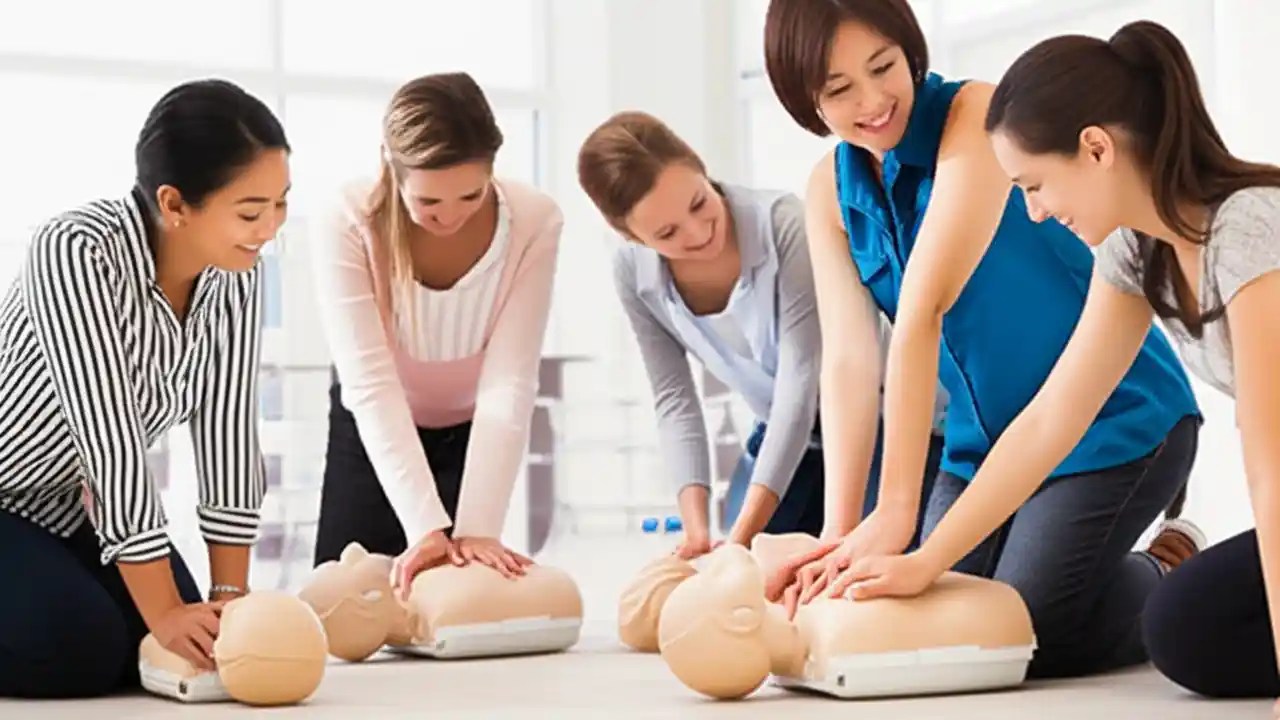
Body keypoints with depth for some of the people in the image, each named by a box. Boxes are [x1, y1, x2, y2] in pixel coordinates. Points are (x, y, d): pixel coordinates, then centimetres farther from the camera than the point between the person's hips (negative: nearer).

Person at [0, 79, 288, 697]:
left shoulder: (234, 274, -13)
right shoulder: (77, 250, -32)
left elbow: (228, 429, -11)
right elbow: (109, 438, -34)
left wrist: (230, 593, -14)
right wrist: (163, 611, -32)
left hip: (71, 506, 7)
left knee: (190, 654, -5)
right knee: (78, 652, -24)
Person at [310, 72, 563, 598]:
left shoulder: (534, 222, -30)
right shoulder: (349, 228, -32)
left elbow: (509, 383, -32)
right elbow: (371, 384, -37)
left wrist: (478, 526, -39)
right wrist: (425, 525, -46)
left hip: (473, 431, 0)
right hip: (371, 432, 0)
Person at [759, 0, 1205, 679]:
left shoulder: (977, 115, -22)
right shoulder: (830, 188, -2)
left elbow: (923, 309, -31)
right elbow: (848, 359, -13)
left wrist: (896, 509, -37)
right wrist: (841, 531, -25)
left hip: (1111, 420, -7)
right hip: (984, 442, 7)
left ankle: (1178, 576, 16)